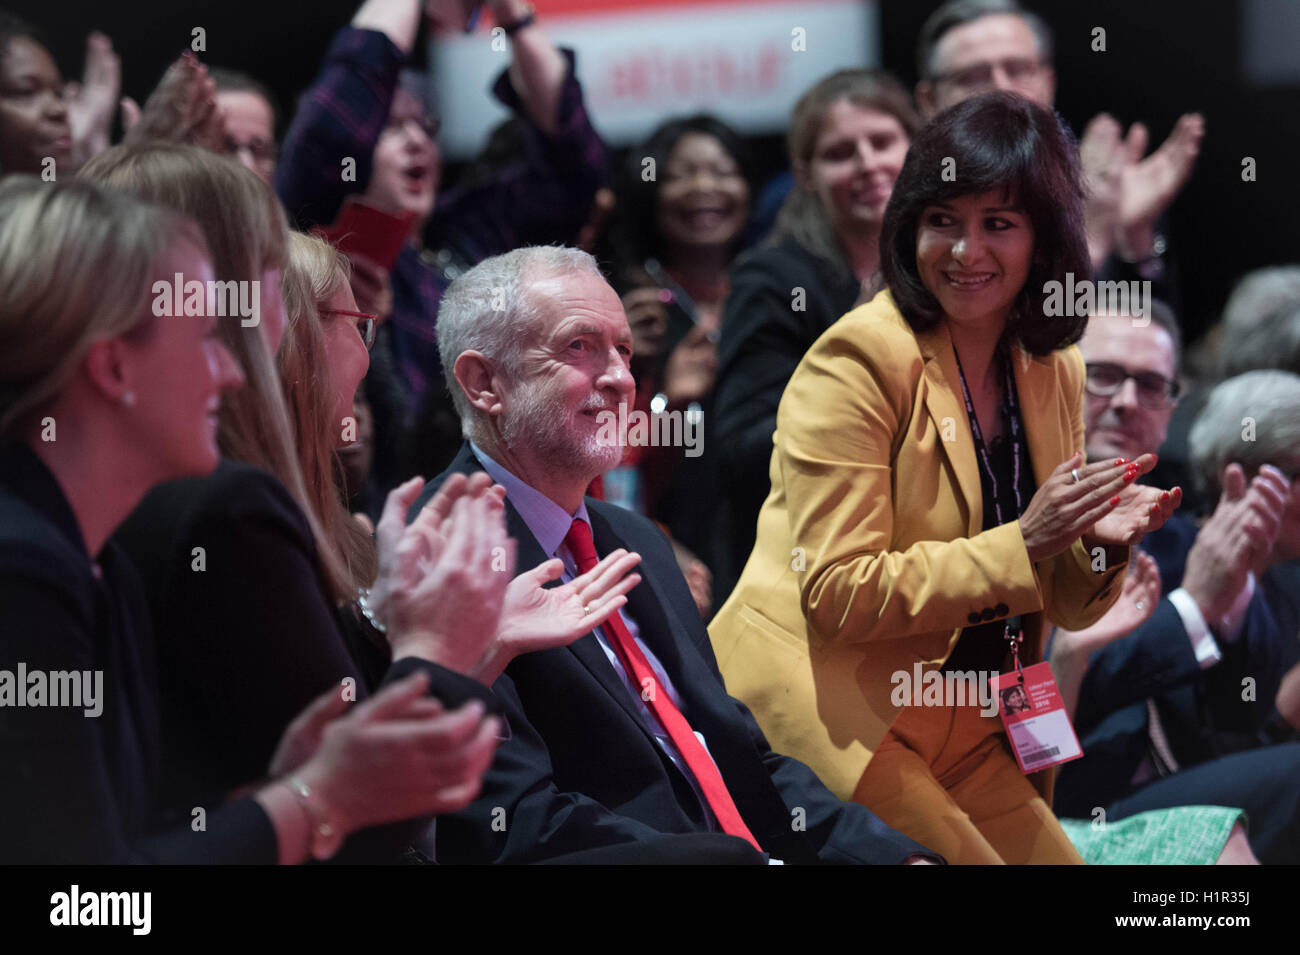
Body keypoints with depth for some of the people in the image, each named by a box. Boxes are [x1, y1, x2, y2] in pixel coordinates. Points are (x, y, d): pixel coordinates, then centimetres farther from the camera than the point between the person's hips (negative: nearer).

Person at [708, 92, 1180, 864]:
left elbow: (1056, 605, 13)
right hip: (829, 711, -7)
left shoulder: (1056, 373, 7)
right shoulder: (859, 360, -13)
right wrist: (1020, 543, -23)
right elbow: (836, 594, -19)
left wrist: (1101, 544, -9)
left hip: (969, 735, 7)